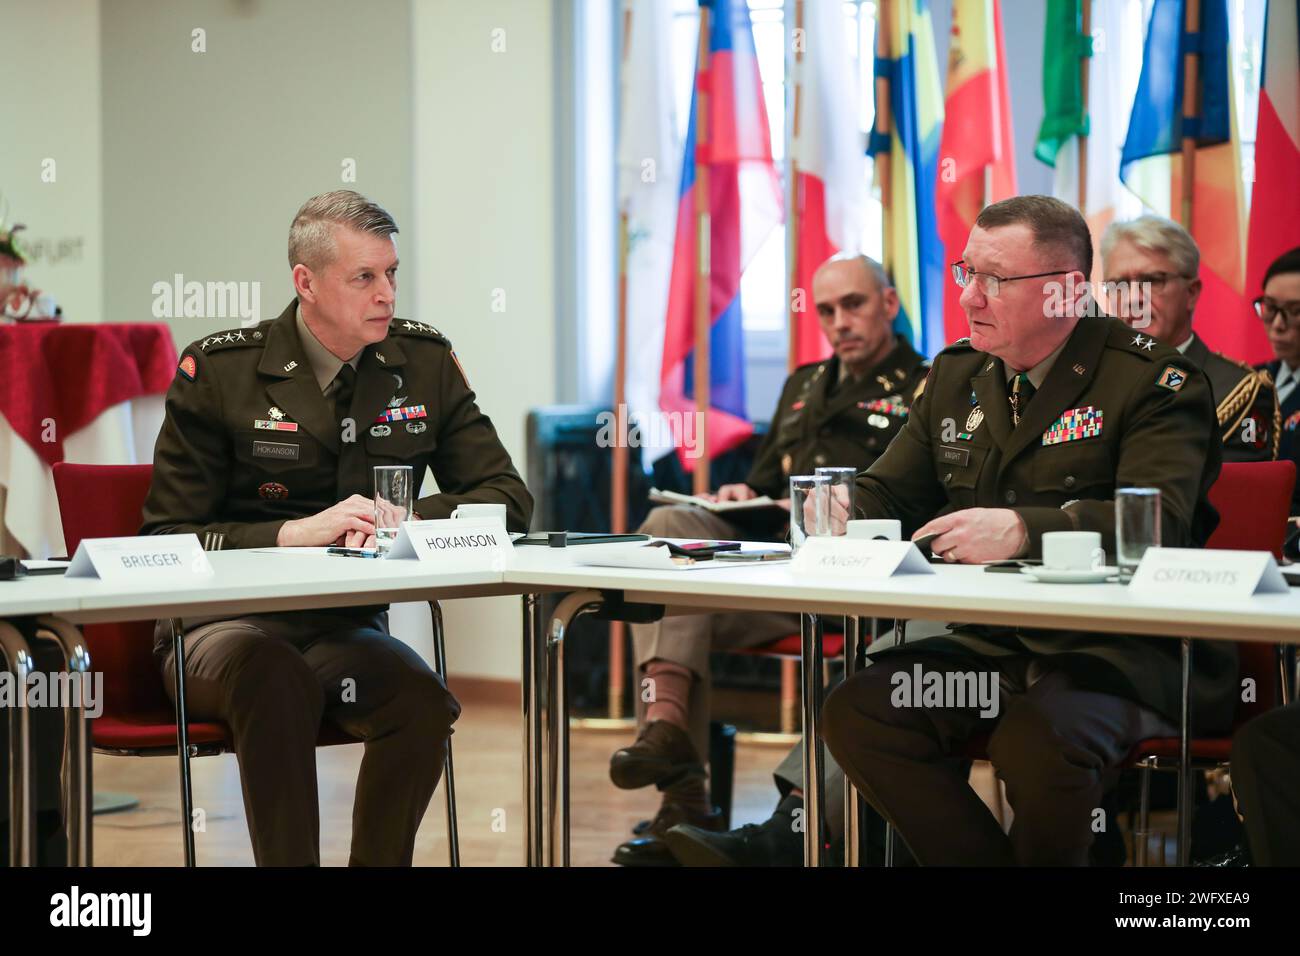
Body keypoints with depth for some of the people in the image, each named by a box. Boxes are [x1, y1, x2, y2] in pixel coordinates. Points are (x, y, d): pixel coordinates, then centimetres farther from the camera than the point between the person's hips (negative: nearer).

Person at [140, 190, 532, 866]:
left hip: (346, 631, 3)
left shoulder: (425, 361, 7)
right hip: (223, 626, -3)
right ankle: (287, 861, -26)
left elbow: (508, 498, 8)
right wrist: (296, 533, -20)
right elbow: (166, 540, -6)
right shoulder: (217, 371, -4)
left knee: (423, 701, -31)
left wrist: (402, 518, -11)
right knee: (275, 674, -38)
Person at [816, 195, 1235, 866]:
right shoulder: (955, 374, 15)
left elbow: (1159, 522, -21)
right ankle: (985, 862, -4)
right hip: (994, 645, 6)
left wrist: (1023, 531, -35)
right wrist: (842, 513, -4)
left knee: (1039, 740, -36)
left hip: (1127, 651, -6)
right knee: (855, 710, -17)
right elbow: (888, 496, 21)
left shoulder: (1154, 380, -6)